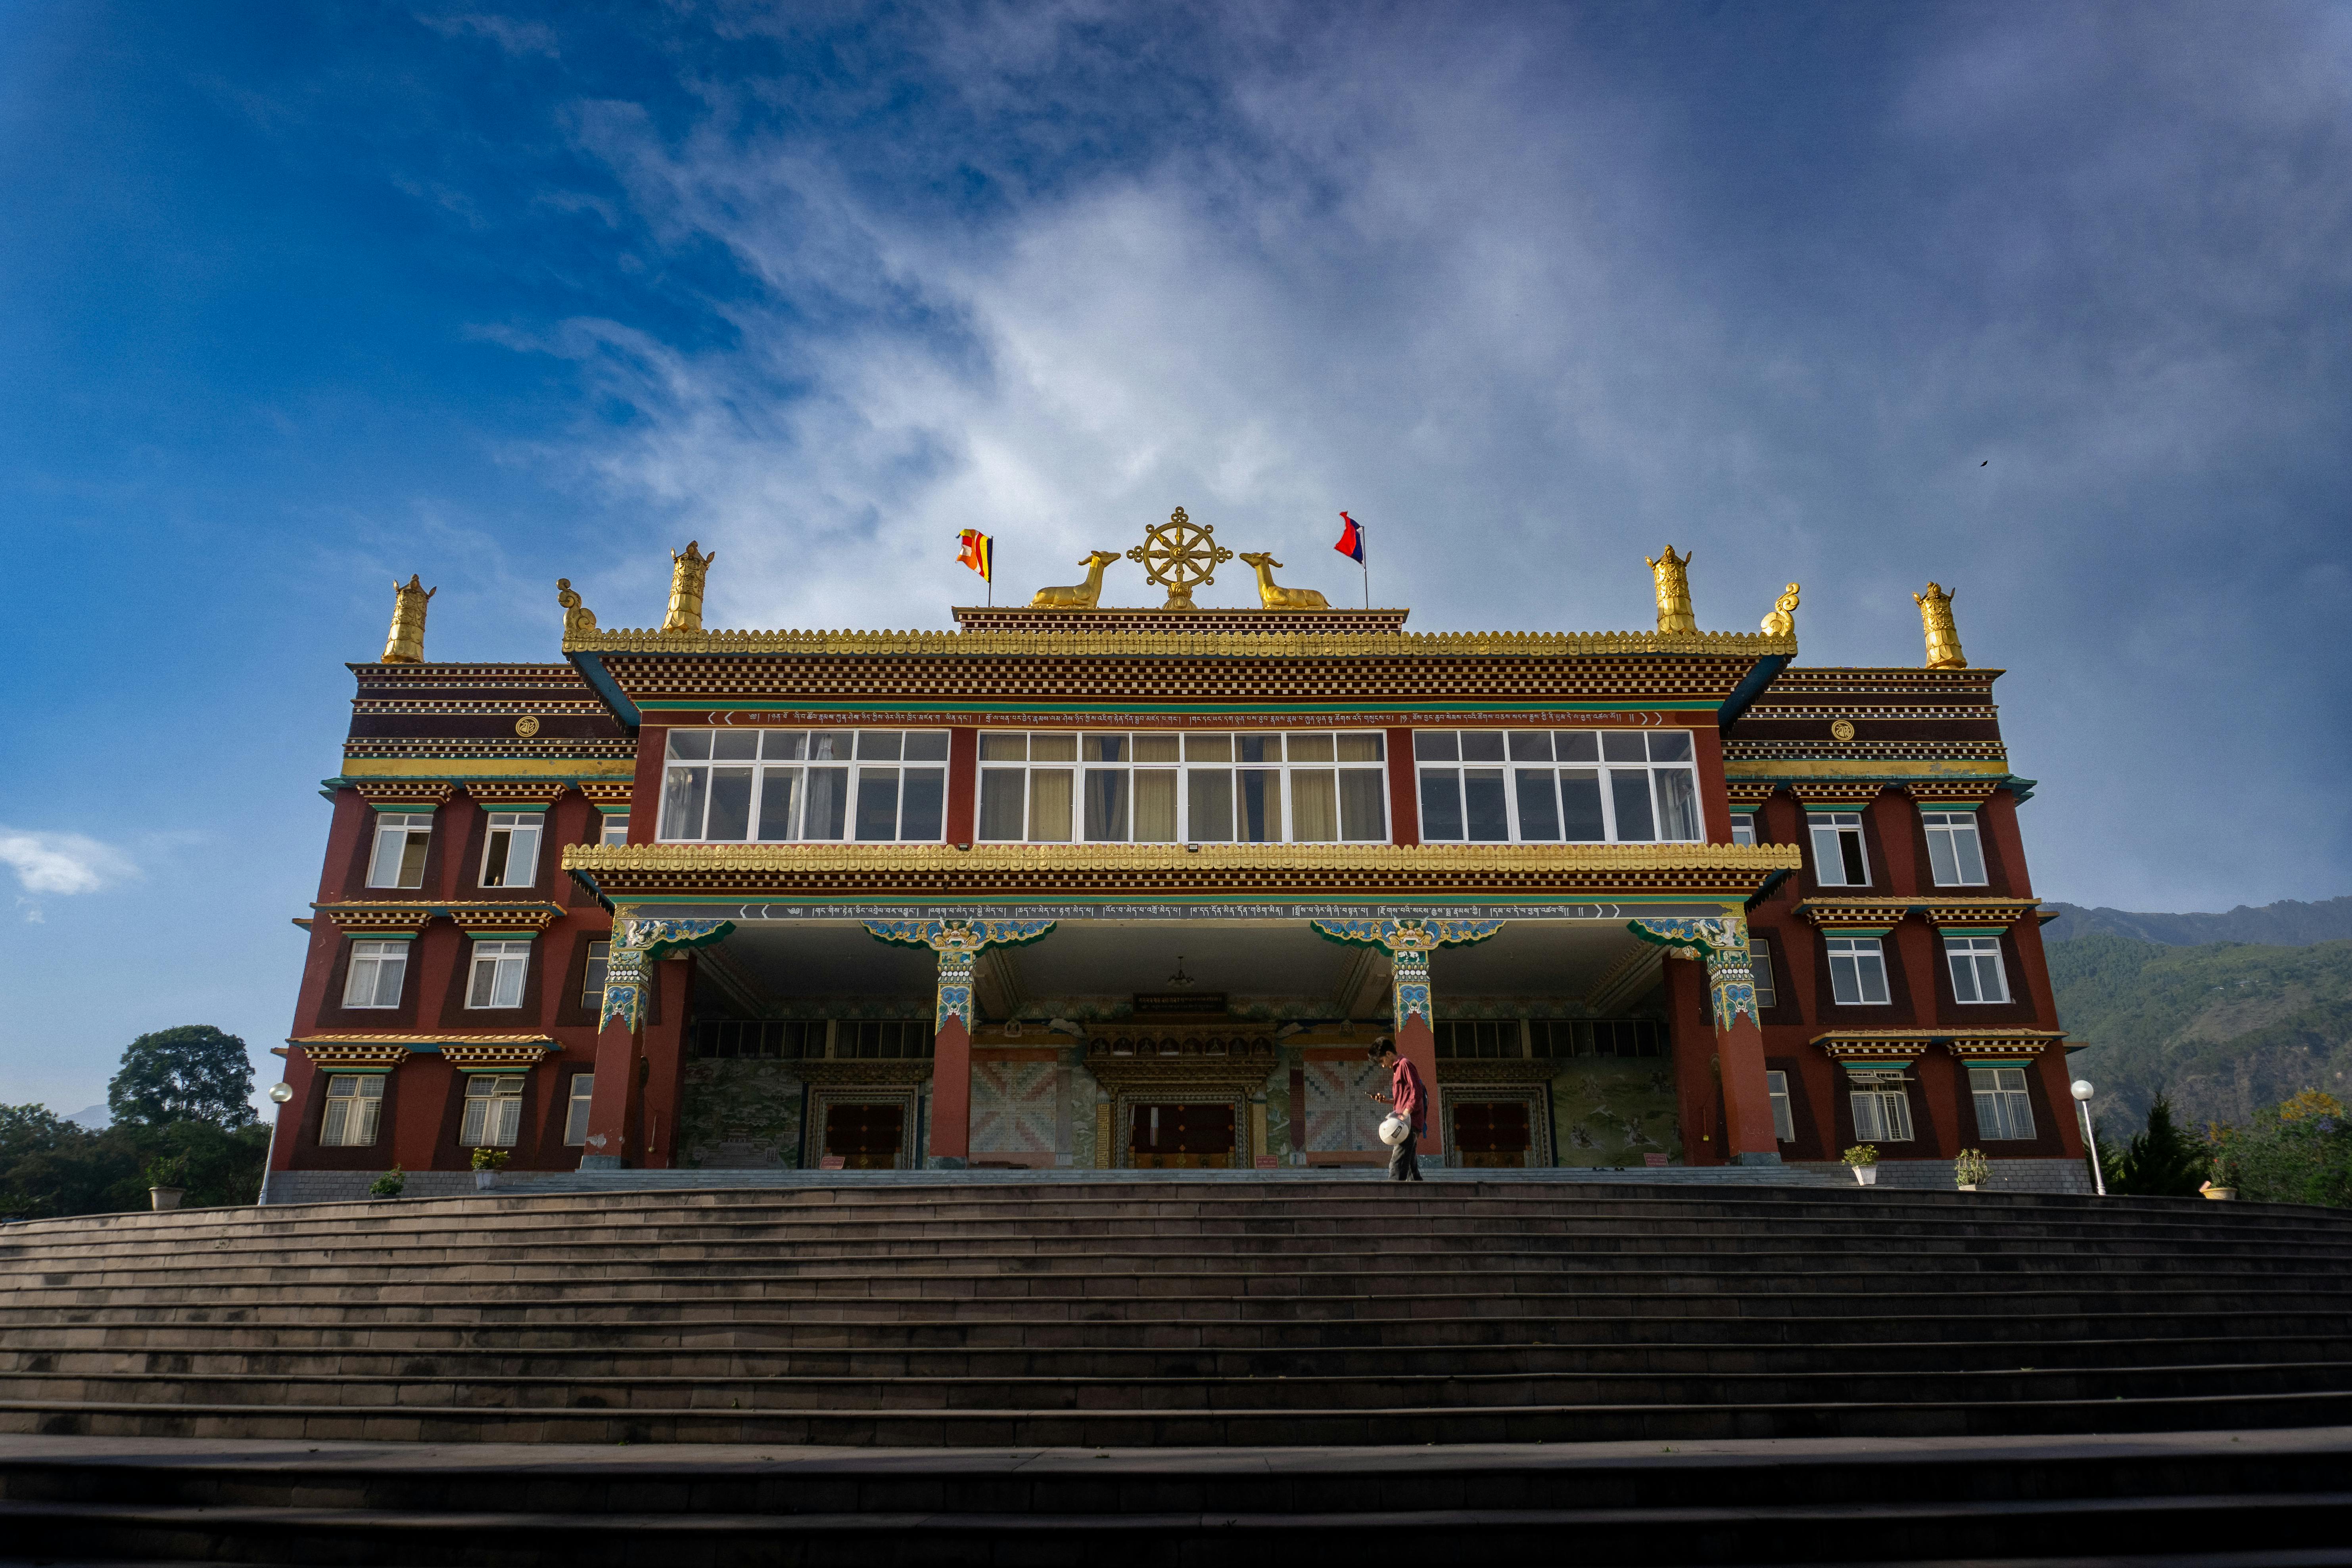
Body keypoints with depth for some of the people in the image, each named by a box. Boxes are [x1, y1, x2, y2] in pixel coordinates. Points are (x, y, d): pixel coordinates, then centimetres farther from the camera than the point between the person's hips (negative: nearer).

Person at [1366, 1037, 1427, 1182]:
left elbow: (1417, 1092, -16)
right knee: (1410, 1166, 9)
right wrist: (1387, 1101, 15)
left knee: (1397, 1166, -17)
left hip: (1409, 1122, -10)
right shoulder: (1397, 1069, 24)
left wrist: (1405, 1114, -23)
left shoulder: (1404, 1065, -6)